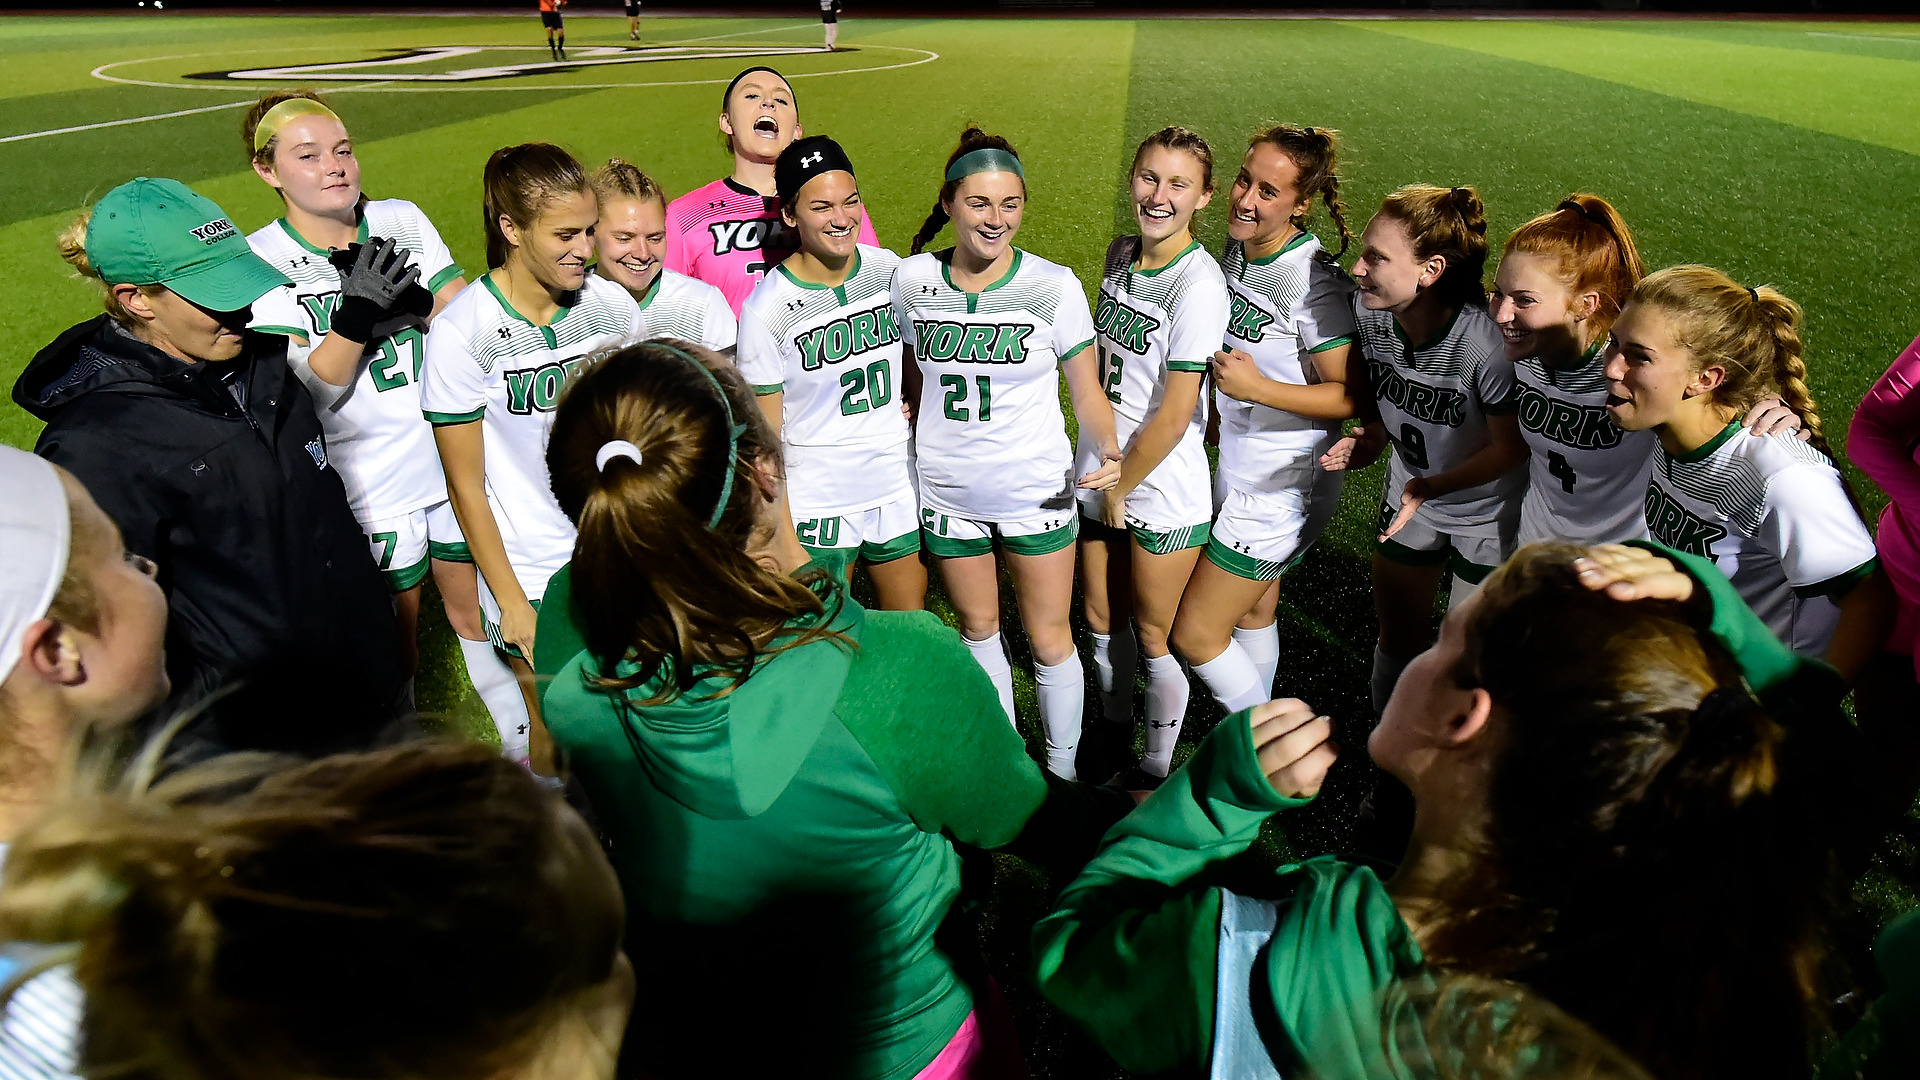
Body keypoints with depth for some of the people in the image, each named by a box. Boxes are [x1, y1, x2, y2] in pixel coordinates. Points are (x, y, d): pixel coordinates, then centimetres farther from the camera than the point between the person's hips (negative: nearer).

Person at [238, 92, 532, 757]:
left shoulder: (402, 221, 2)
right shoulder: (262, 259, -7)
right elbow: (308, 391, -14)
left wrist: (407, 301, -21)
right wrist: (358, 311, -27)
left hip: (456, 452, 3)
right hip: (368, 483, -3)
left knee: (475, 610, 17)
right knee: (396, 642, 10)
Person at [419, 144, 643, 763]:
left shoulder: (612, 304, -3)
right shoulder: (462, 332, -13)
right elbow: (466, 486, -8)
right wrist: (511, 601, -7)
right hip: (534, 576, -3)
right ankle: (518, 745, 36)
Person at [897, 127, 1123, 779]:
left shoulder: (1054, 286, -11)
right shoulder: (913, 280, -6)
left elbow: (1087, 391, -6)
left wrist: (1108, 451, -22)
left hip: (1036, 492, -2)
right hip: (948, 492, 3)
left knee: (1049, 639, 6)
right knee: (978, 628, 19)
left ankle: (1063, 772, 29)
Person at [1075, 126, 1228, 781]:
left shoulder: (1199, 283, -20)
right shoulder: (1120, 255, 2)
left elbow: (1174, 414, -20)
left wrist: (1120, 489, -9)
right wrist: (1103, 477, 11)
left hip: (1163, 488, -6)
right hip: (1100, 472, 6)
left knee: (1154, 634, 10)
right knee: (1101, 618, 19)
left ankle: (1157, 770, 32)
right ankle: (1114, 737, 42)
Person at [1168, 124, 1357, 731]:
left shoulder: (1315, 283, -24)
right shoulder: (1237, 248, 1)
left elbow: (1349, 397, -21)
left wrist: (1259, 389, -31)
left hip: (1282, 486, -8)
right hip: (1239, 467, 8)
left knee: (1194, 634, -2)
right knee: (1253, 611, 23)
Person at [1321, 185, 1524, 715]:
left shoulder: (1487, 342, -36)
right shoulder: (1369, 310, -18)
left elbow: (1511, 447, -21)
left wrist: (1430, 485, -33)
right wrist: (1372, 436, -16)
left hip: (1490, 510, -5)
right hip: (1410, 494, 5)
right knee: (1398, 636, 21)